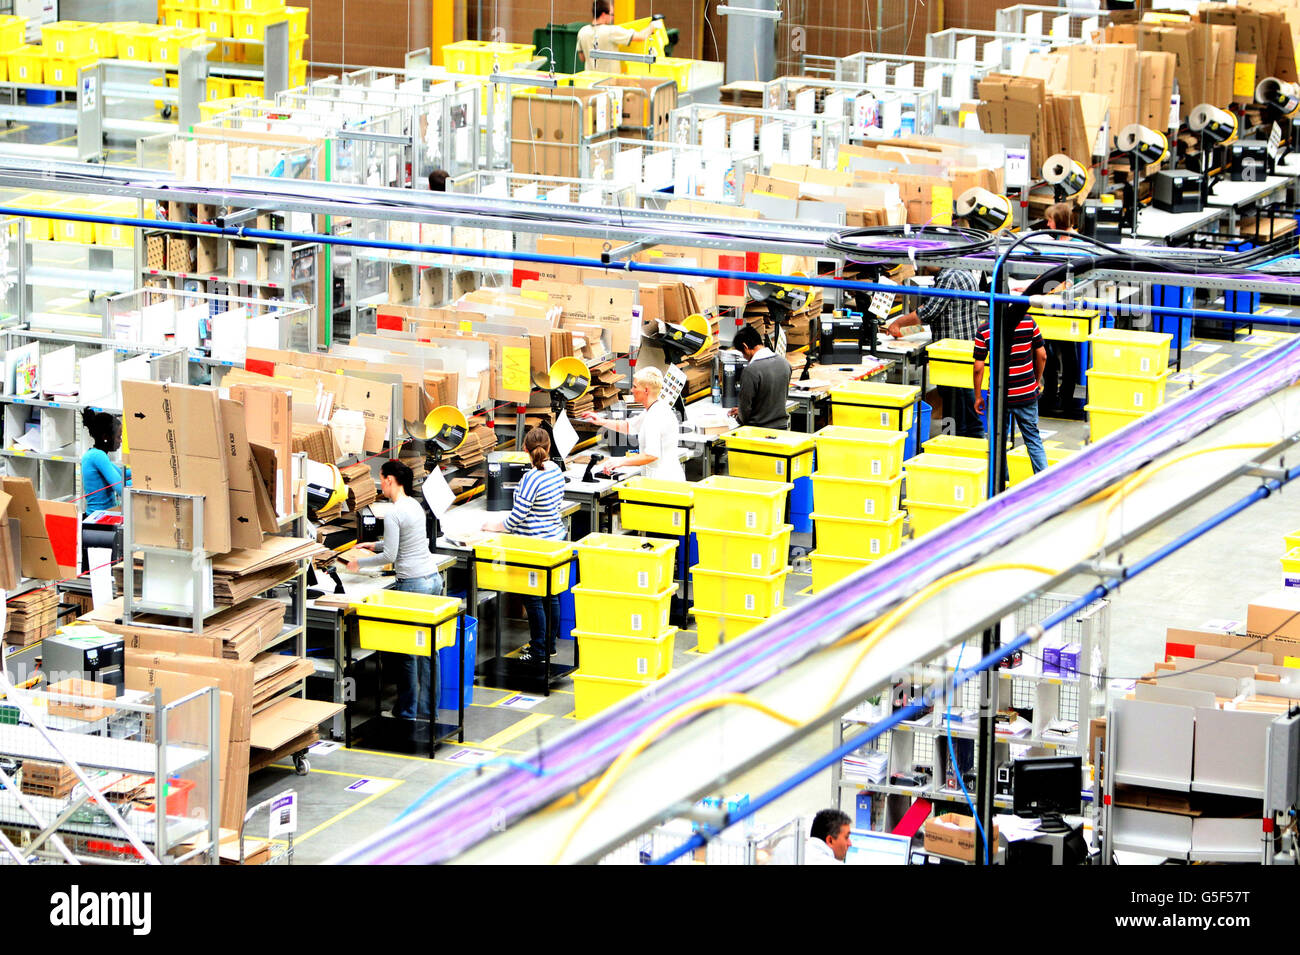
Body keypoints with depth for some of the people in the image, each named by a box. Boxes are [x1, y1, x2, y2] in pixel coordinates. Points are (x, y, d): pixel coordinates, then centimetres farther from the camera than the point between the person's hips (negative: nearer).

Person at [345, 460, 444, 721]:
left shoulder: (394, 514, -15)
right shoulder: (415, 505, 11)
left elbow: (389, 556, -15)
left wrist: (360, 563, -1)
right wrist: (375, 545, 28)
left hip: (413, 584, -8)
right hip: (433, 579, 8)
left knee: (407, 651, 1)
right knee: (429, 648, 11)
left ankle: (407, 711, 7)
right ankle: (427, 708, 17)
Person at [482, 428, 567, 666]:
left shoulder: (532, 479, -23)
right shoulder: (556, 470, 2)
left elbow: (518, 514, -20)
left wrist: (498, 526, -3)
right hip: (556, 537, 9)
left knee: (533, 600, 1)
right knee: (551, 595, 18)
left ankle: (539, 651, 6)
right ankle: (550, 644, 29)